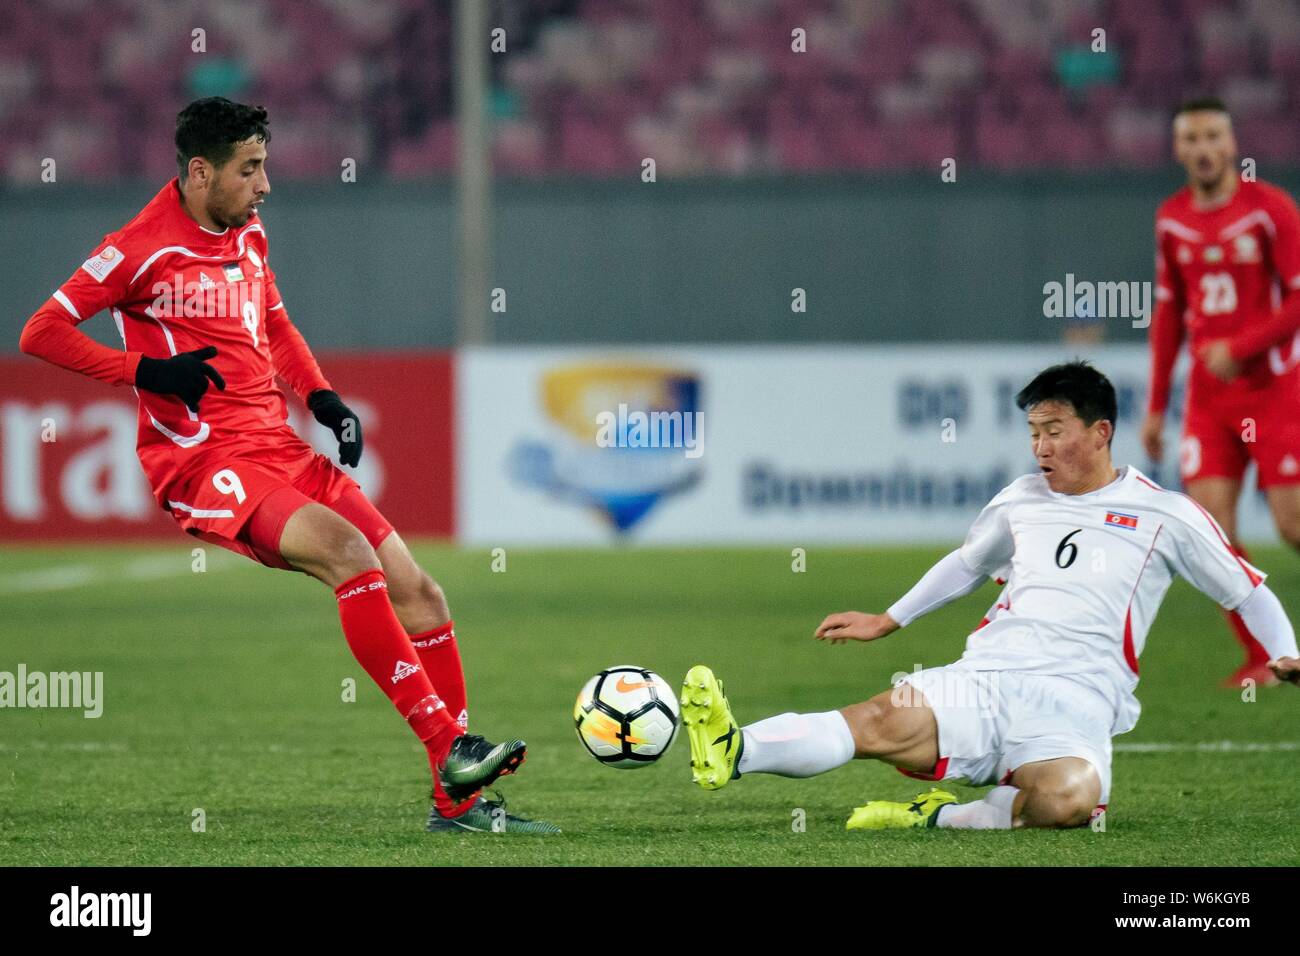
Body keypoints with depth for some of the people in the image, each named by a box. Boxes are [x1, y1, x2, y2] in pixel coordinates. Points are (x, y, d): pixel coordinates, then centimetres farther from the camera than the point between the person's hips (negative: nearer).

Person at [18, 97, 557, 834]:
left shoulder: (249, 233, 14)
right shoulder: (144, 248, -8)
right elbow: (42, 333, -7)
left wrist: (321, 396, 14)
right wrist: (147, 370, -16)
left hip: (279, 447, 8)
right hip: (204, 462, -8)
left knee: (418, 592, -2)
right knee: (348, 551, -29)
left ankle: (458, 799, 4)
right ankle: (450, 747, -28)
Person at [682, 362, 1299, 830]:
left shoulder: (1165, 514, 7)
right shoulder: (1021, 500, 20)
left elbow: (1247, 591, 14)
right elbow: (968, 564, 39)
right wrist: (887, 621, 39)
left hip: (1075, 704, -3)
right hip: (983, 679, 3)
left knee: (1069, 796, -40)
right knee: (882, 720, -28)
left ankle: (940, 817, -23)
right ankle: (734, 752, -49)